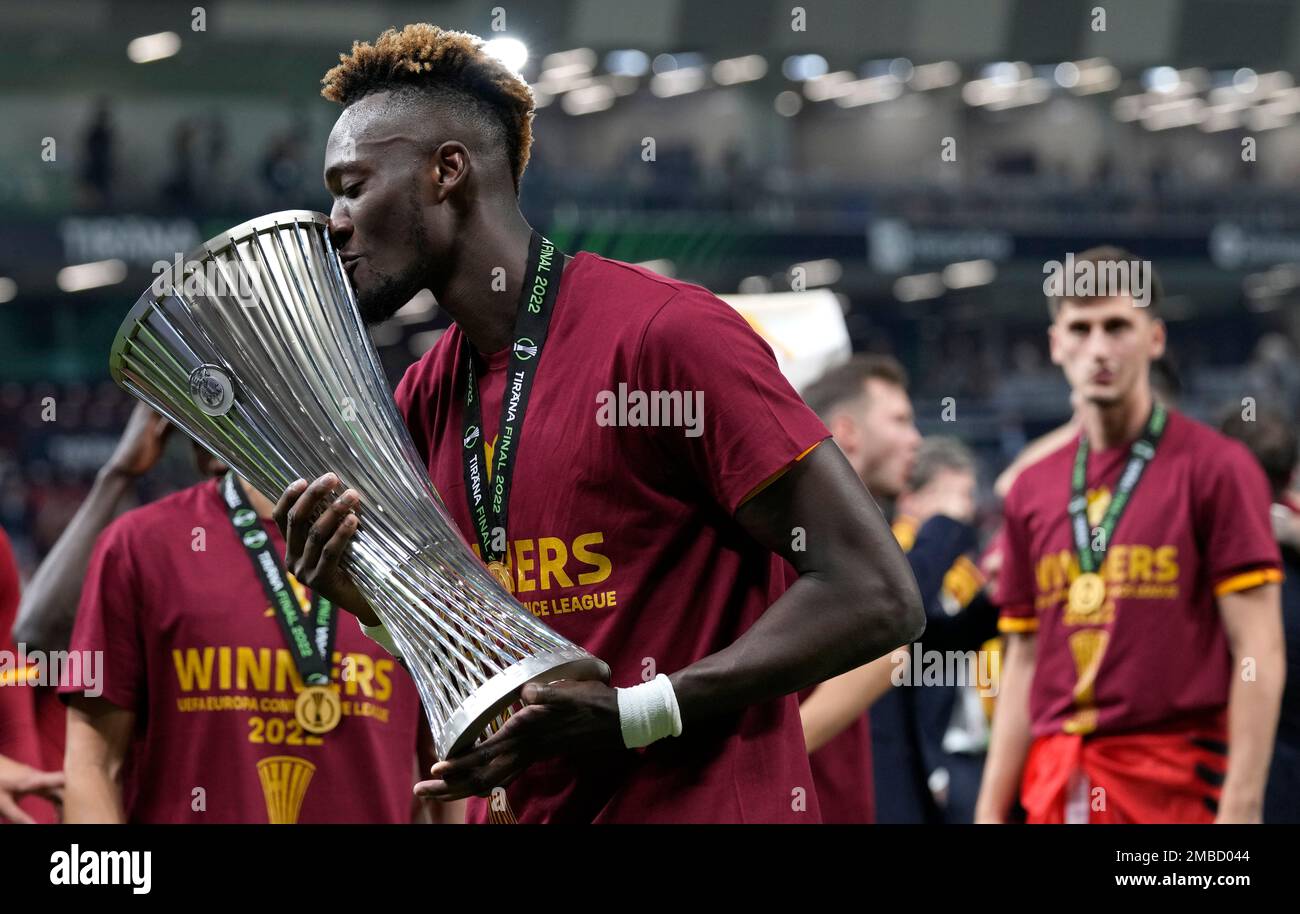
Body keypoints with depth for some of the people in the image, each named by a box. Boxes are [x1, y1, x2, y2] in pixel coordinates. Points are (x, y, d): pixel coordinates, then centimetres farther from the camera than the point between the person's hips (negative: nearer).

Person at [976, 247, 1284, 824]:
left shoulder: (1214, 468, -2)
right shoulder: (1033, 489, 14)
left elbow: (1259, 652, -7)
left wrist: (1240, 807, -15)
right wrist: (991, 810, 10)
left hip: (1177, 784, -5)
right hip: (1057, 789, 5)